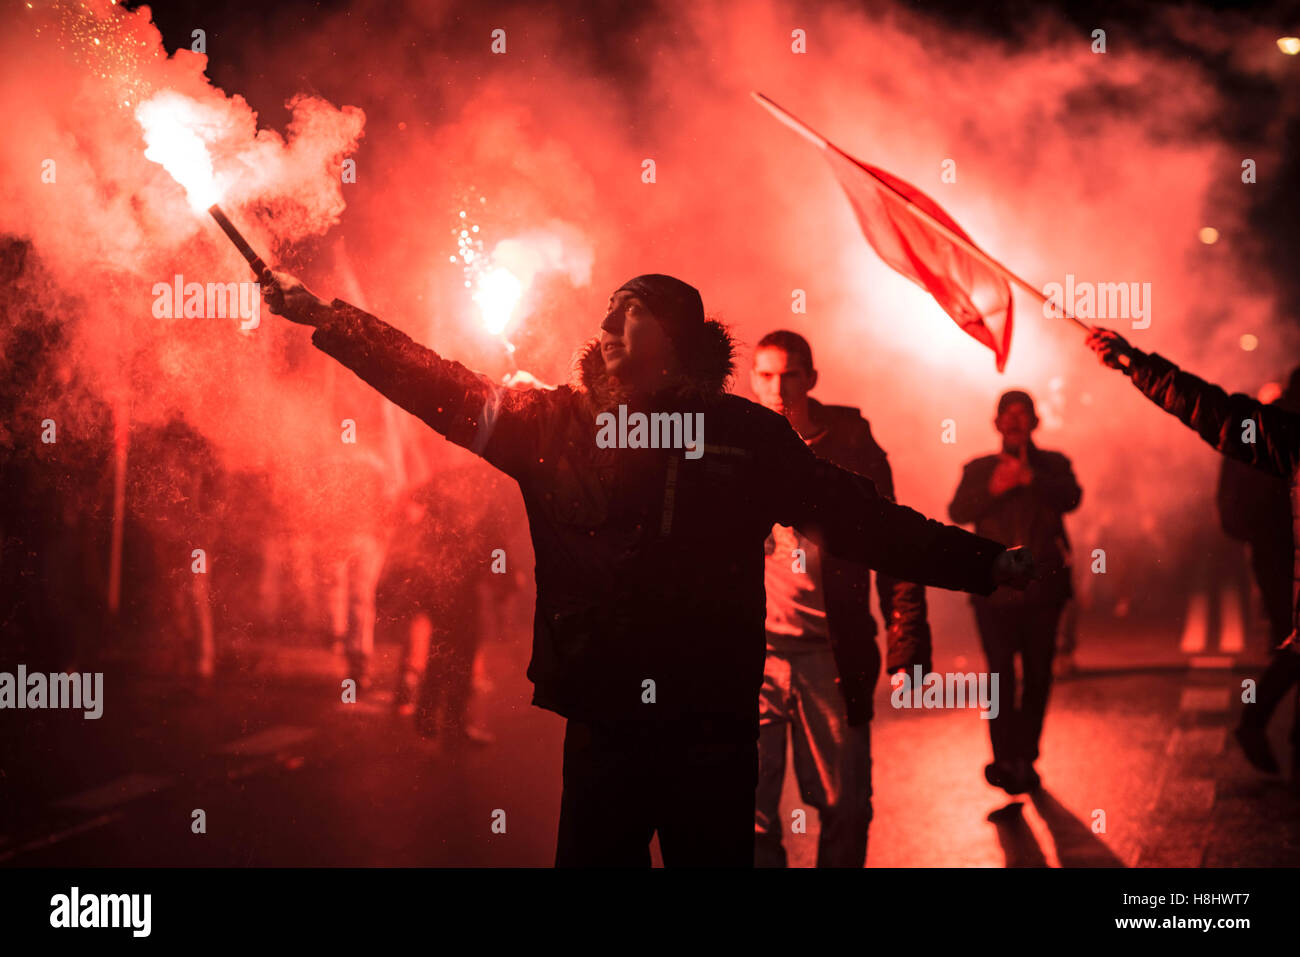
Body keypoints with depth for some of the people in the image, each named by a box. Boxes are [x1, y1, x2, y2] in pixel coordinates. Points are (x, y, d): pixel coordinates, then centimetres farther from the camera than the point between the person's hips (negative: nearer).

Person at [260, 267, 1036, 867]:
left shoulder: (747, 435, 3)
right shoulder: (554, 422, 7)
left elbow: (859, 519, 5)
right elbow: (440, 384, 10)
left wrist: (986, 563, 2)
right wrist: (323, 316, 9)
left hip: (714, 725, -2)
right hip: (602, 722, 2)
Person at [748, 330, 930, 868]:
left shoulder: (853, 449, 2)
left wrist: (907, 645, -2)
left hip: (831, 657, 0)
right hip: (751, 656, 0)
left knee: (845, 808, 6)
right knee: (749, 810, -1)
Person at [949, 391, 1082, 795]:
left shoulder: (1053, 465, 11)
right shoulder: (978, 469, 13)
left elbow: (1070, 499, -9)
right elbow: (958, 512, -2)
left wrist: (1029, 478, -26)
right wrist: (994, 489, -19)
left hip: (1041, 586, 1)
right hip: (994, 589, -1)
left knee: (1037, 675, 4)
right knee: (1001, 675, -10)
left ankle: (1025, 758, 15)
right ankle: (1006, 759, -11)